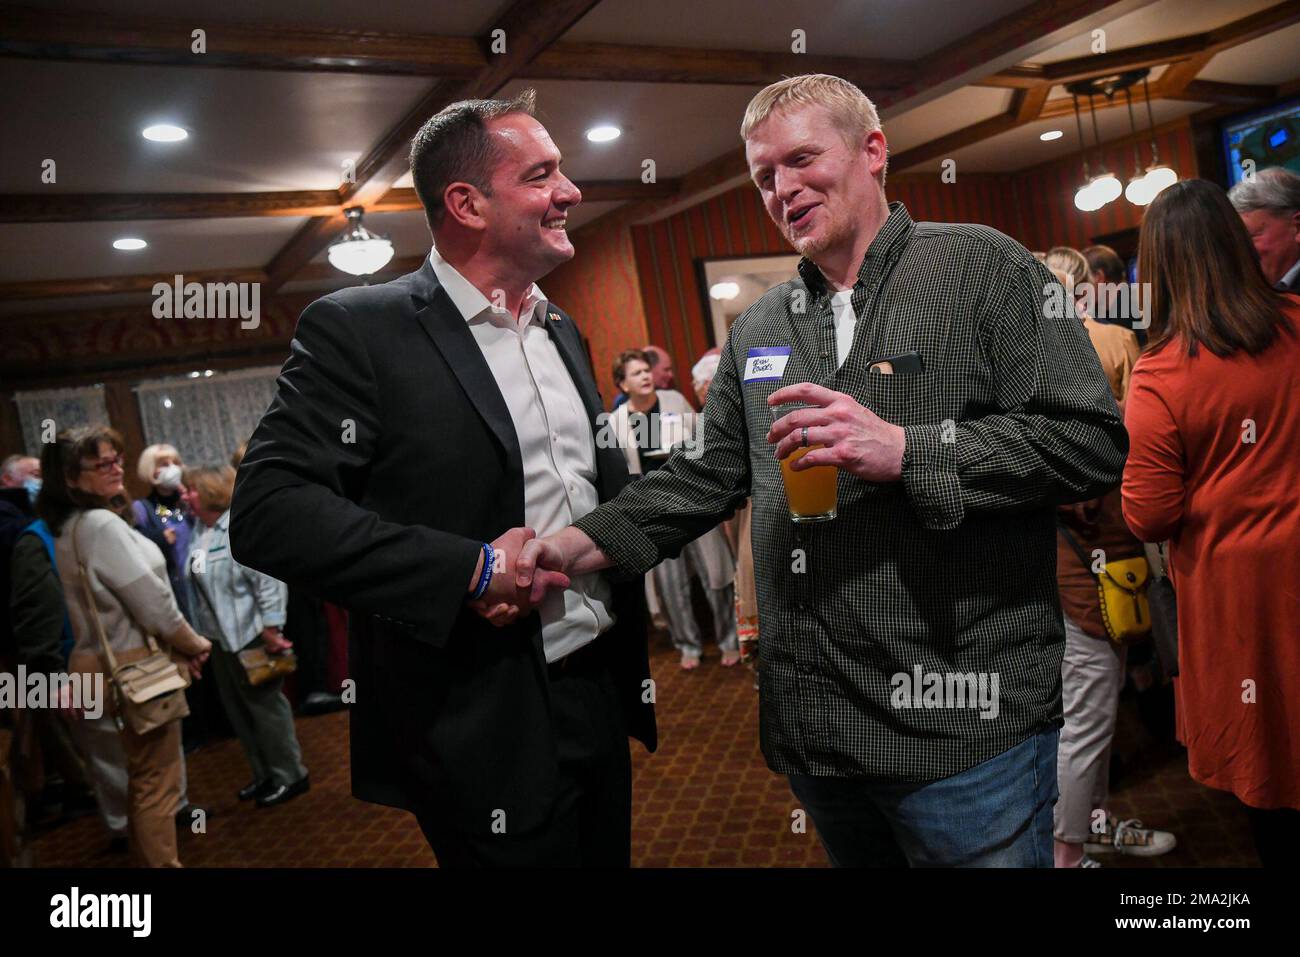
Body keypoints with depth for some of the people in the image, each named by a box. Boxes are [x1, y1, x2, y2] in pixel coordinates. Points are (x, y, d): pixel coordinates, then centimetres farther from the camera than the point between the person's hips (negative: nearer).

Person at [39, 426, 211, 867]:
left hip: (108, 662, 10)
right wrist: (193, 643, -5)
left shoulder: (70, 526, 9)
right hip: (134, 666, -10)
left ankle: (145, 855, 36)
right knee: (157, 780, 1)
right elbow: (152, 602, -21)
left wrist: (177, 646, 8)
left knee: (142, 774, 23)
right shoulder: (102, 524, -21)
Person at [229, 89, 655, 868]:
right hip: (487, 733, -7)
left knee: (611, 855, 21)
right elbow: (267, 512, -20)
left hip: (602, 694, 7)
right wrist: (476, 569, -23)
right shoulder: (360, 330, -12)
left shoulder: (562, 332, 11)